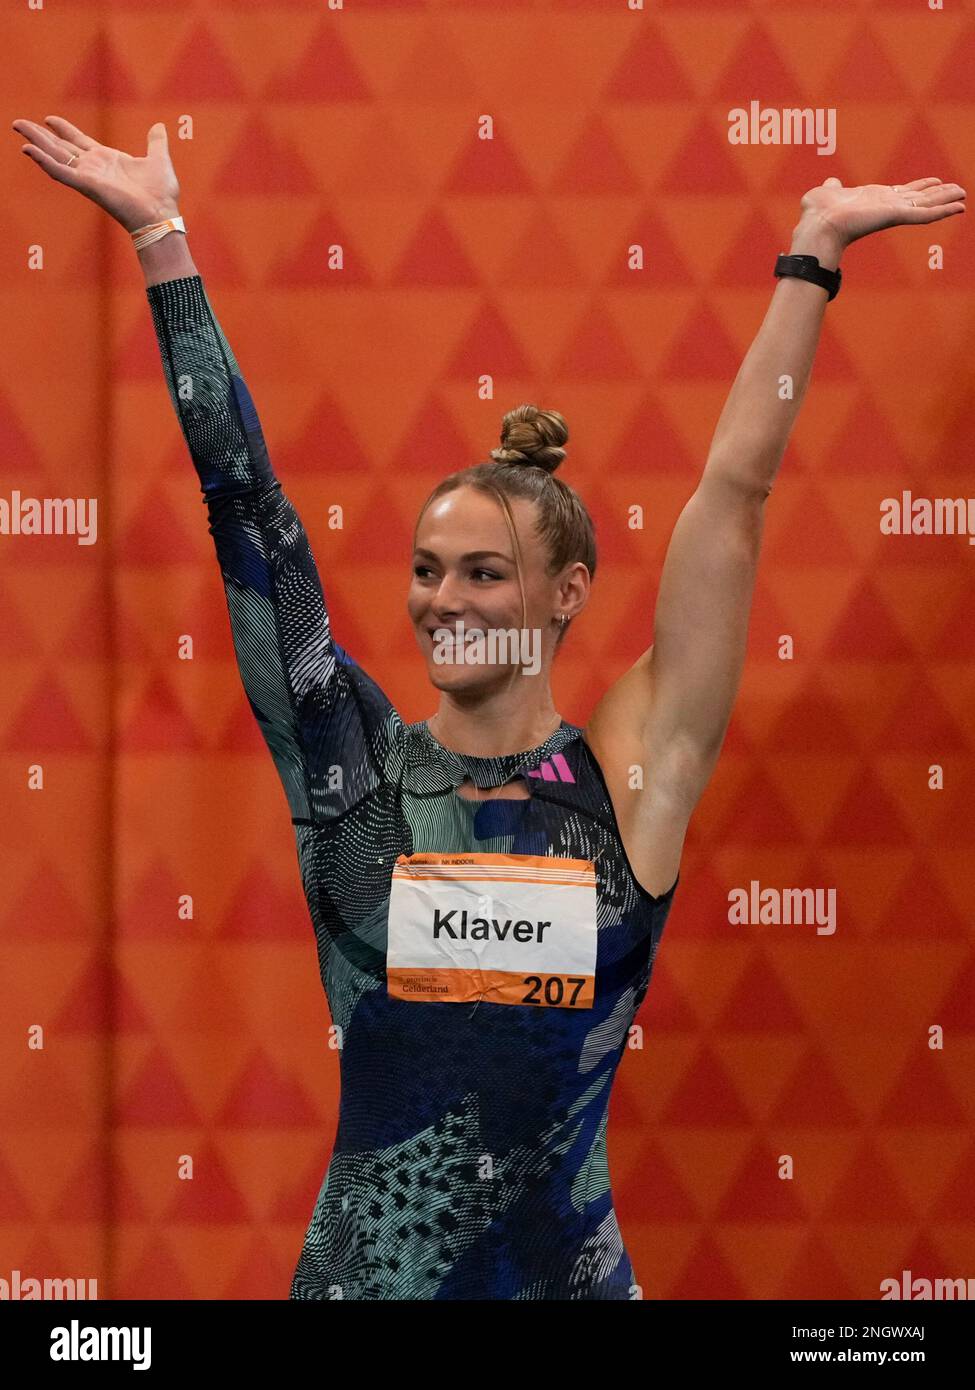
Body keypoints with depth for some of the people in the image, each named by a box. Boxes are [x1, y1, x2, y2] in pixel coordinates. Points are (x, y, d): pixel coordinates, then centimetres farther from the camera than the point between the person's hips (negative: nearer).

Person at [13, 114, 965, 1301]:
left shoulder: (628, 774, -2)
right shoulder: (352, 762, 0)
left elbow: (735, 489, -1)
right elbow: (240, 493, 0)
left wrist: (813, 253, 1)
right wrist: (161, 238, 0)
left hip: (566, 1268, -1)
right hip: (360, 1269, 1)